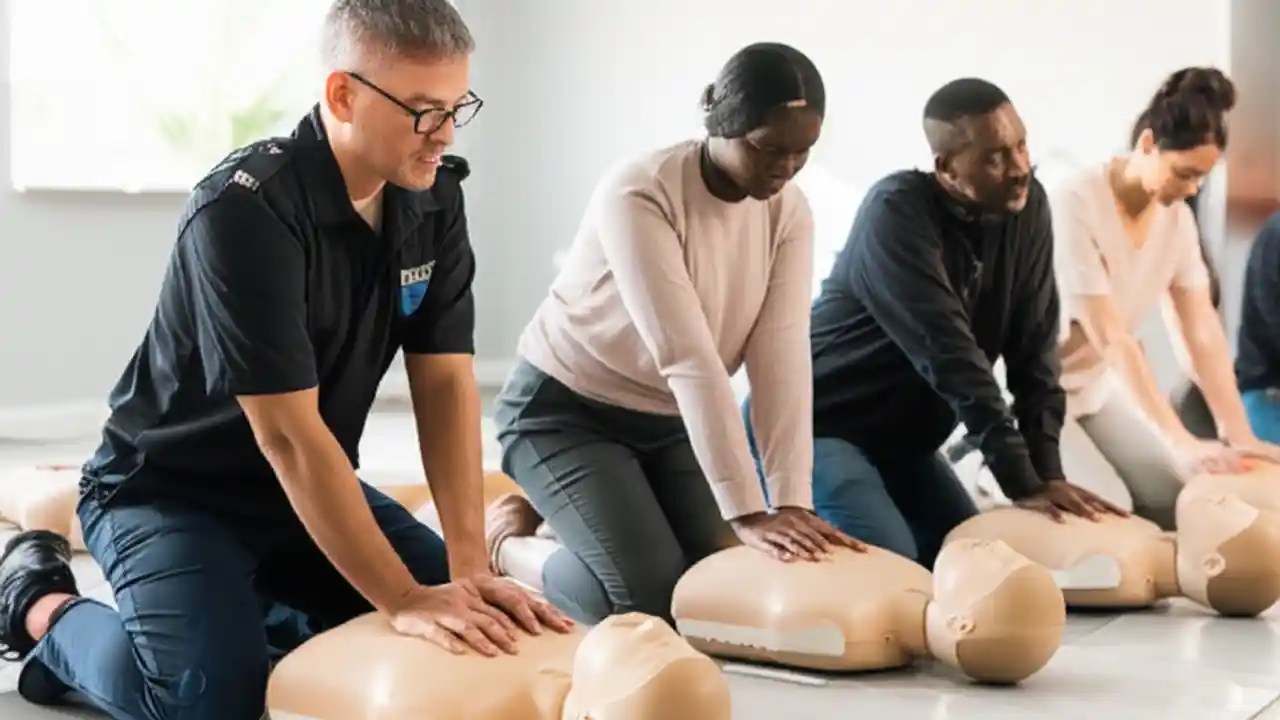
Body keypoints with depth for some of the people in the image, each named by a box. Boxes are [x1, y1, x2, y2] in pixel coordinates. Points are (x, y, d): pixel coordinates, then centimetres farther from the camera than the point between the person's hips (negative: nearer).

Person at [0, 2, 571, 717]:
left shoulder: (435, 197, -7)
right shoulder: (245, 210, -29)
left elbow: (446, 383, -10)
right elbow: (288, 434, -31)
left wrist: (470, 568, -21)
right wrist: (402, 599, -33)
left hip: (311, 489, 7)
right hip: (170, 492, -7)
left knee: (467, 624, -3)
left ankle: (266, 610, 18)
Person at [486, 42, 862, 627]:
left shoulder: (789, 211, -9)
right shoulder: (639, 194, -28)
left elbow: (781, 355, -16)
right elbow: (687, 358, -34)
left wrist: (792, 500, -27)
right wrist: (747, 513, -37)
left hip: (671, 420, 7)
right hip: (567, 409, -6)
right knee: (652, 597, -18)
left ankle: (559, 519, 19)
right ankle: (509, 542, 10)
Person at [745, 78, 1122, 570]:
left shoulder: (1027, 208, -5)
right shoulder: (897, 212, -24)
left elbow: (1034, 350, -5)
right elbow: (950, 357, -30)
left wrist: (1047, 472, -16)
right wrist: (1023, 483, -32)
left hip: (902, 440, 7)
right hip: (815, 424, -7)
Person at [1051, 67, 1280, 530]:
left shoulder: (1177, 217, -7)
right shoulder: (1077, 206, -29)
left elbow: (1203, 331, -8)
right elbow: (1111, 339, -33)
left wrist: (1238, 434, -17)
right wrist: (1180, 442, -36)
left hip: (1099, 379, 7)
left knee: (1176, 493, 0)